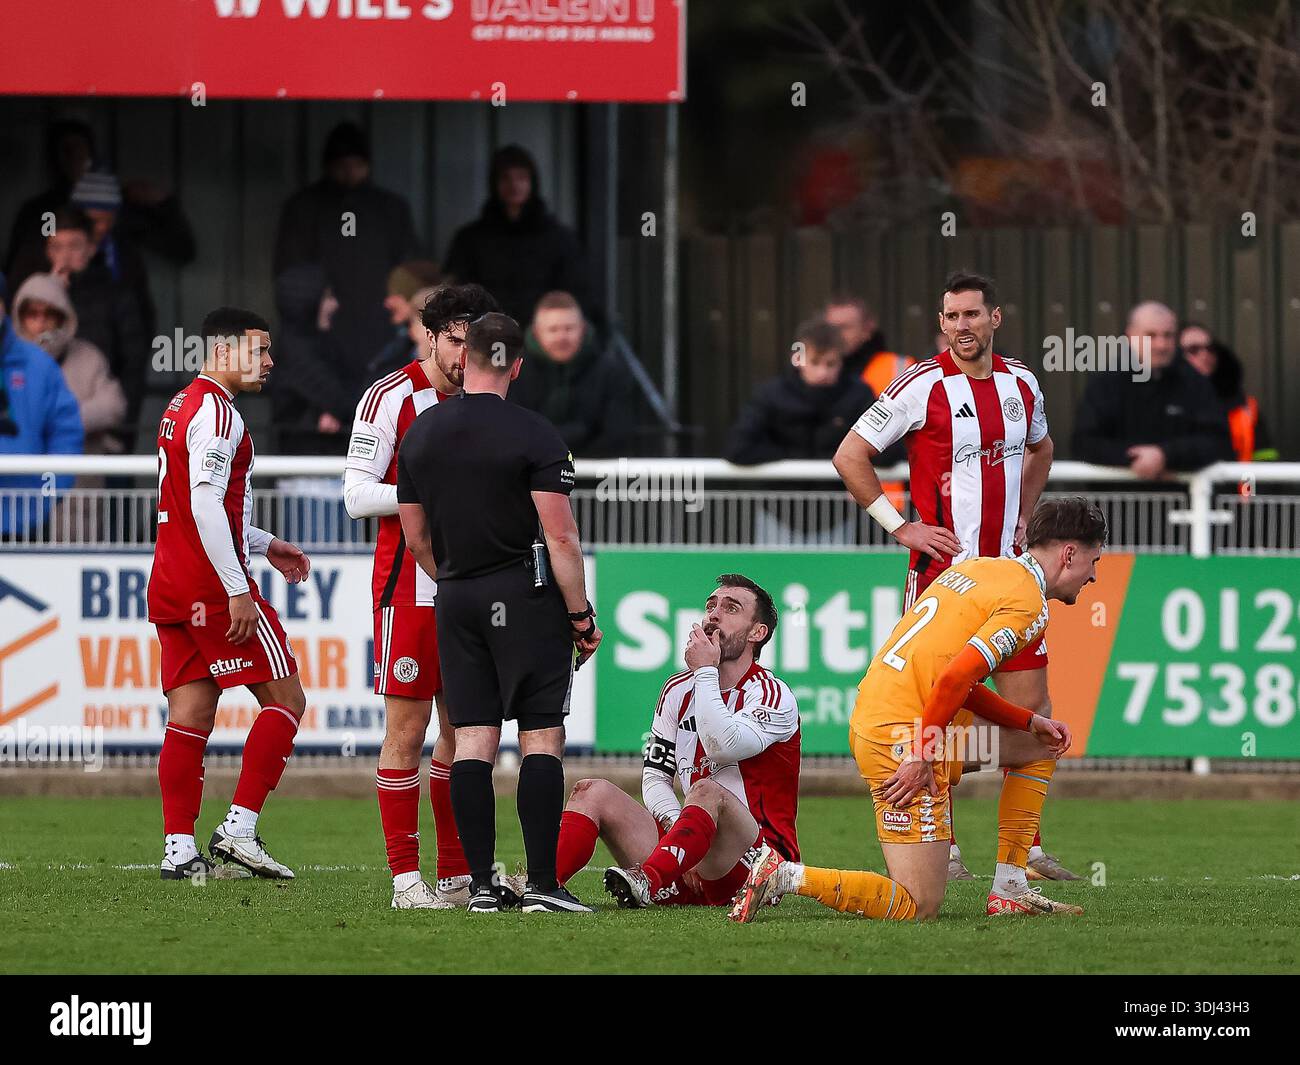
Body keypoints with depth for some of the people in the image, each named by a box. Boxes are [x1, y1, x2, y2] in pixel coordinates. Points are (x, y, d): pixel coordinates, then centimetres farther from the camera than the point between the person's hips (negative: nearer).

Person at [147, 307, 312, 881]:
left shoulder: (181, 407, 19)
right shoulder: (216, 412, -13)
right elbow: (205, 507, -22)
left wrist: (264, 544, 28)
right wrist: (238, 590, -22)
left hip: (172, 588, 10)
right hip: (213, 584, -10)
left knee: (190, 715, 7)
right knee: (285, 700, -3)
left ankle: (179, 849, 2)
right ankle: (239, 828, -9)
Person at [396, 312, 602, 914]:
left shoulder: (419, 435, 7)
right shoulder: (534, 436, -9)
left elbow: (416, 537, 14)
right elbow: (560, 536, -12)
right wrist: (582, 615, -5)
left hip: (456, 597, 5)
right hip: (528, 595, -5)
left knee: (472, 738, 5)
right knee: (541, 735, -3)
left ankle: (481, 884, 2)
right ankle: (542, 884, -9)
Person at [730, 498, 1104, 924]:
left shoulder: (974, 568, 18)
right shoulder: (1028, 601, -10)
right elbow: (953, 678, -22)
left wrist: (1030, 722, 18)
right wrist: (920, 759, -19)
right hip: (903, 736, -10)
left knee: (1041, 748, 24)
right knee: (918, 906, -8)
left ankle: (1010, 892, 22)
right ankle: (785, 876, -11)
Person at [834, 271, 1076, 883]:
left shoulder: (1021, 383, 9)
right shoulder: (922, 386, -8)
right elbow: (849, 457, -4)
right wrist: (901, 527, -7)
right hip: (942, 571, -5)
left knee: (1031, 705, 2)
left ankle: (1027, 845, 10)